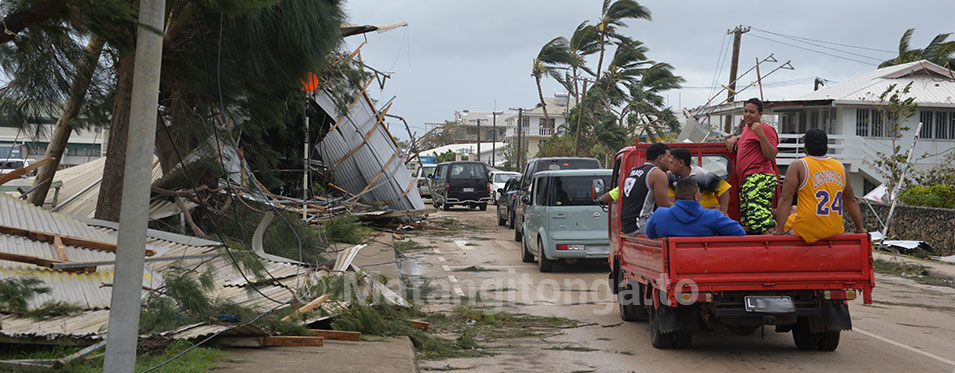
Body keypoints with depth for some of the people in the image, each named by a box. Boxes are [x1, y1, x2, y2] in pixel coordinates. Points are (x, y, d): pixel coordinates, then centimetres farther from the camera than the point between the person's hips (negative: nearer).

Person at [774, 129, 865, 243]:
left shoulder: (798, 166, -4)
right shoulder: (840, 167, 9)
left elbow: (785, 199, -11)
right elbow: (851, 201, 16)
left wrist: (779, 230, -12)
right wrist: (859, 228, 25)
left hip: (808, 231, -5)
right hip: (835, 231, 5)